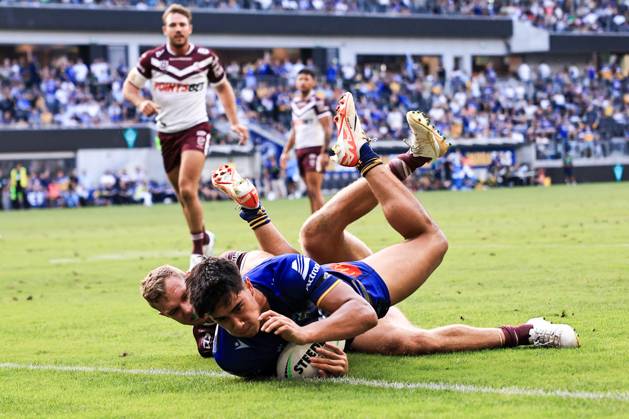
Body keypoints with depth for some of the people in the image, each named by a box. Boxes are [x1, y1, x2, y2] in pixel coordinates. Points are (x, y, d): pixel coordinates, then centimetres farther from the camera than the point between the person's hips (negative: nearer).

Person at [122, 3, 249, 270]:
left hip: (195, 128, -3)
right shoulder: (152, 59, -5)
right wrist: (141, 103, -17)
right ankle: (204, 238, 32)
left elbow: (223, 87, 13)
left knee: (187, 189, -21)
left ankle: (198, 248, -9)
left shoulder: (206, 58, -3)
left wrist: (234, 122, 7)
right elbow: (129, 86, 5)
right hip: (167, 133, 3)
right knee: (183, 196, 8)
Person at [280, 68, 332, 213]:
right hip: (300, 150, 7)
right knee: (310, 191, 7)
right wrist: (286, 152, 18)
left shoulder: (317, 102, -8)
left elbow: (327, 129, -12)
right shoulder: (295, 103, 15)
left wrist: (324, 152, -20)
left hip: (315, 149, -7)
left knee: (314, 190, -13)